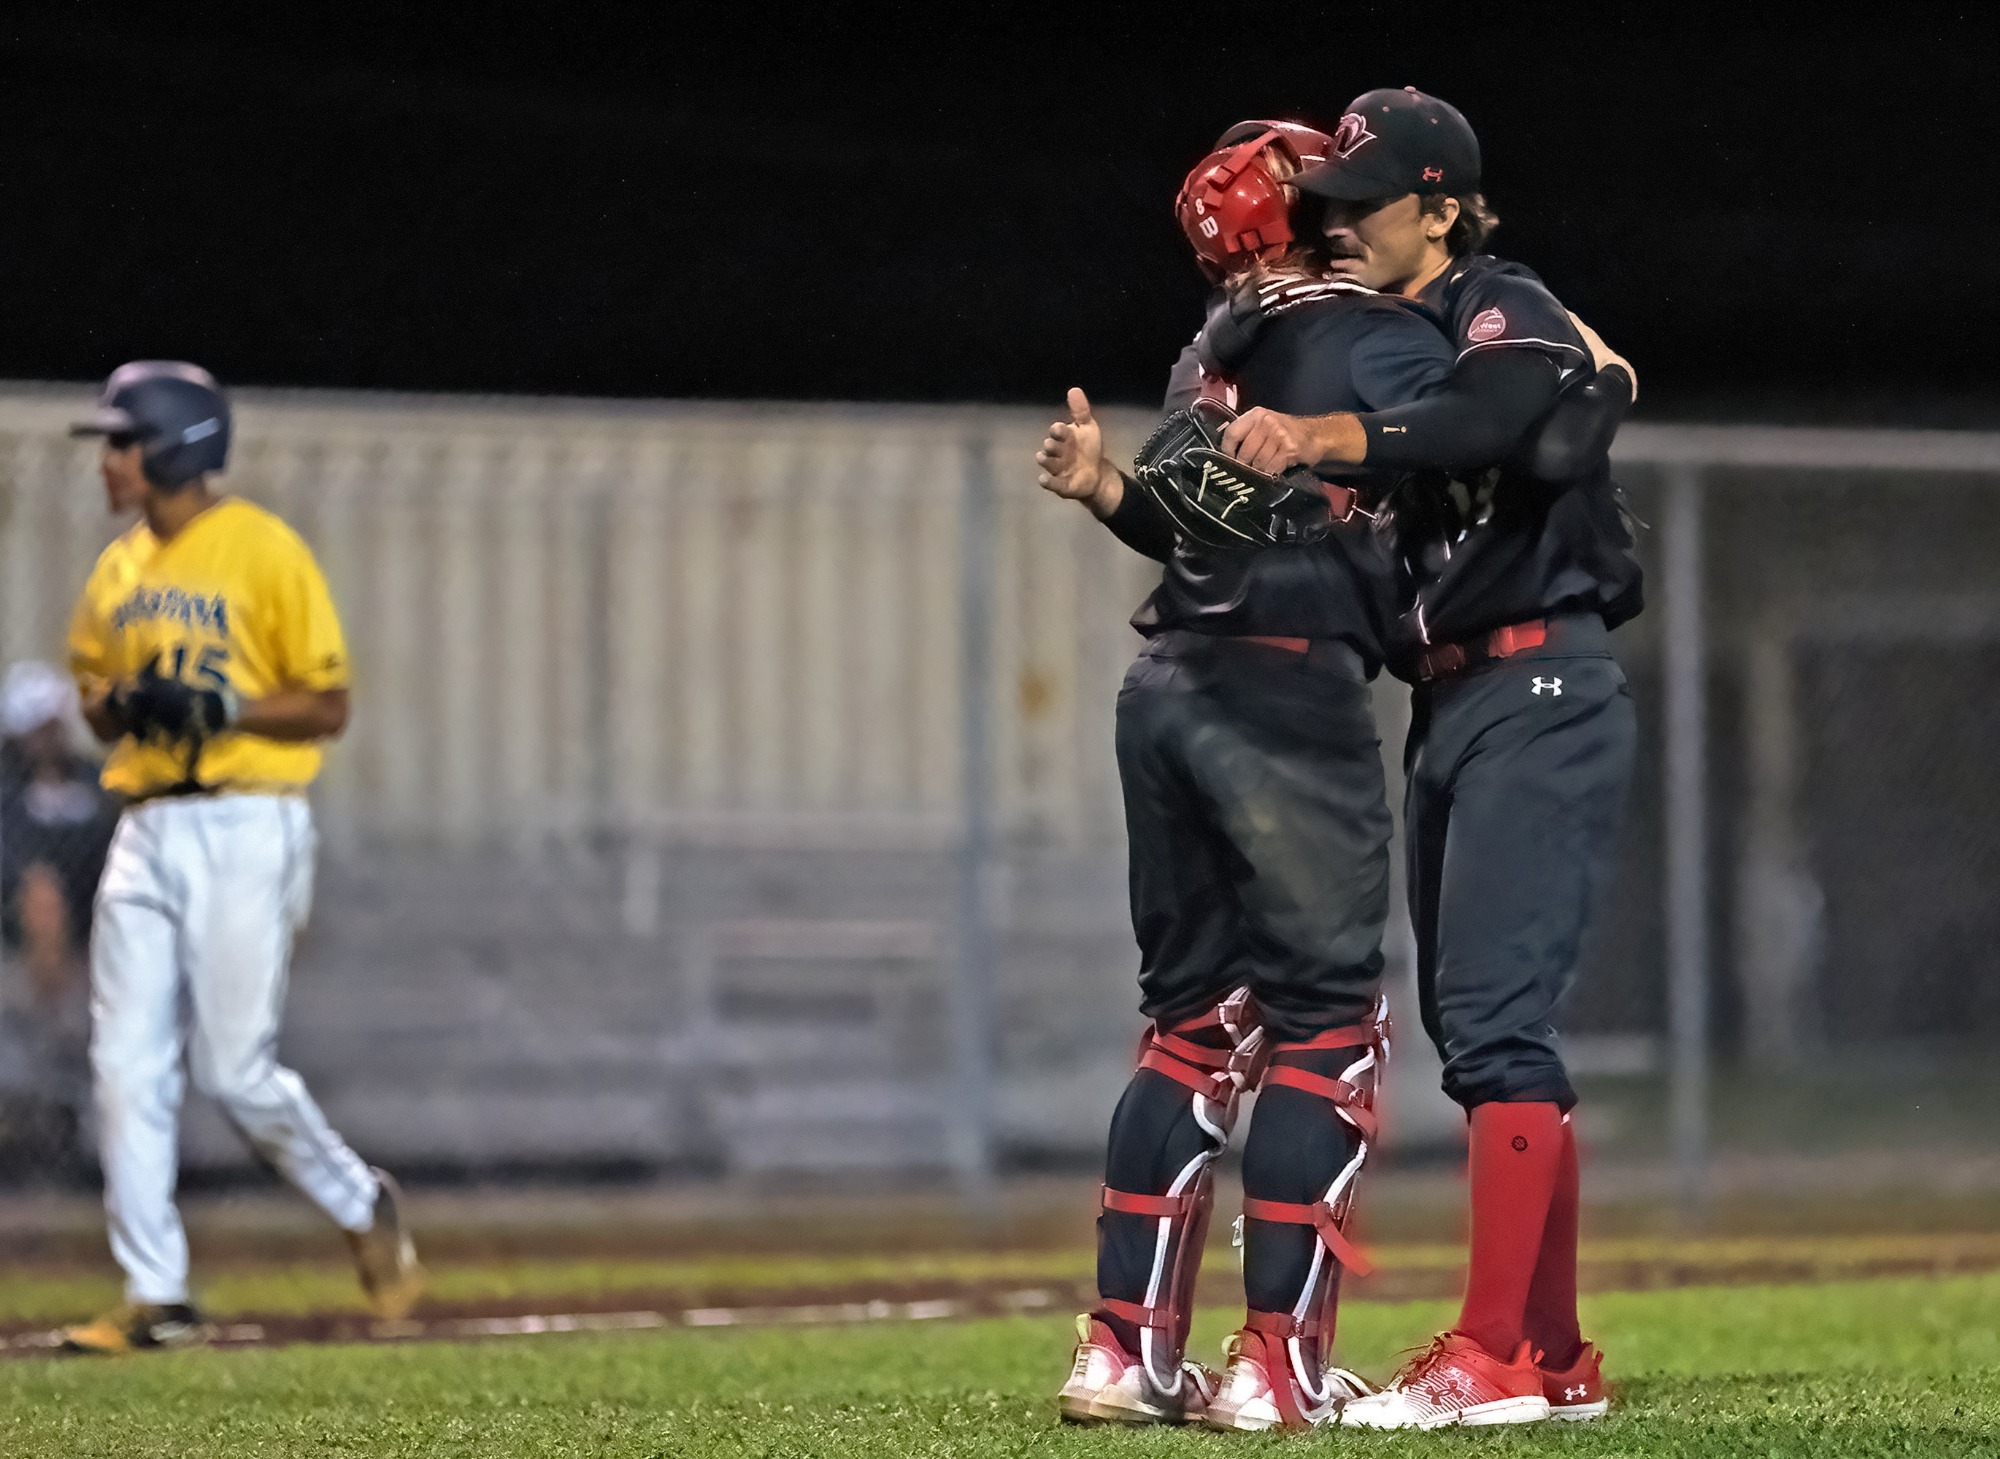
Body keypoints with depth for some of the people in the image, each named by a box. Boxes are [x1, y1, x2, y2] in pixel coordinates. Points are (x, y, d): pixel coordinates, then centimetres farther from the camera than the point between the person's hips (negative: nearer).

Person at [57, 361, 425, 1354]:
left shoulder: (264, 552, -8)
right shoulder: (119, 570, 12)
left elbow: (328, 706, -8)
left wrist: (219, 709, -21)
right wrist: (117, 703, -3)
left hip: (247, 830, -6)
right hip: (146, 827, 6)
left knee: (233, 1068, -7)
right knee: (127, 1067, -2)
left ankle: (362, 1207, 19)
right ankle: (155, 1299, 2)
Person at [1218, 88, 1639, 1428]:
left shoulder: (1509, 317, -9)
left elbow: (1483, 421, -32)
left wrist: (1321, 435, -47)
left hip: (1540, 697, -10)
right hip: (1450, 709, 10)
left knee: (1495, 1018, -15)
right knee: (1475, 1026, 10)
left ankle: (1499, 1357, -17)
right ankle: (1554, 1357, 14)